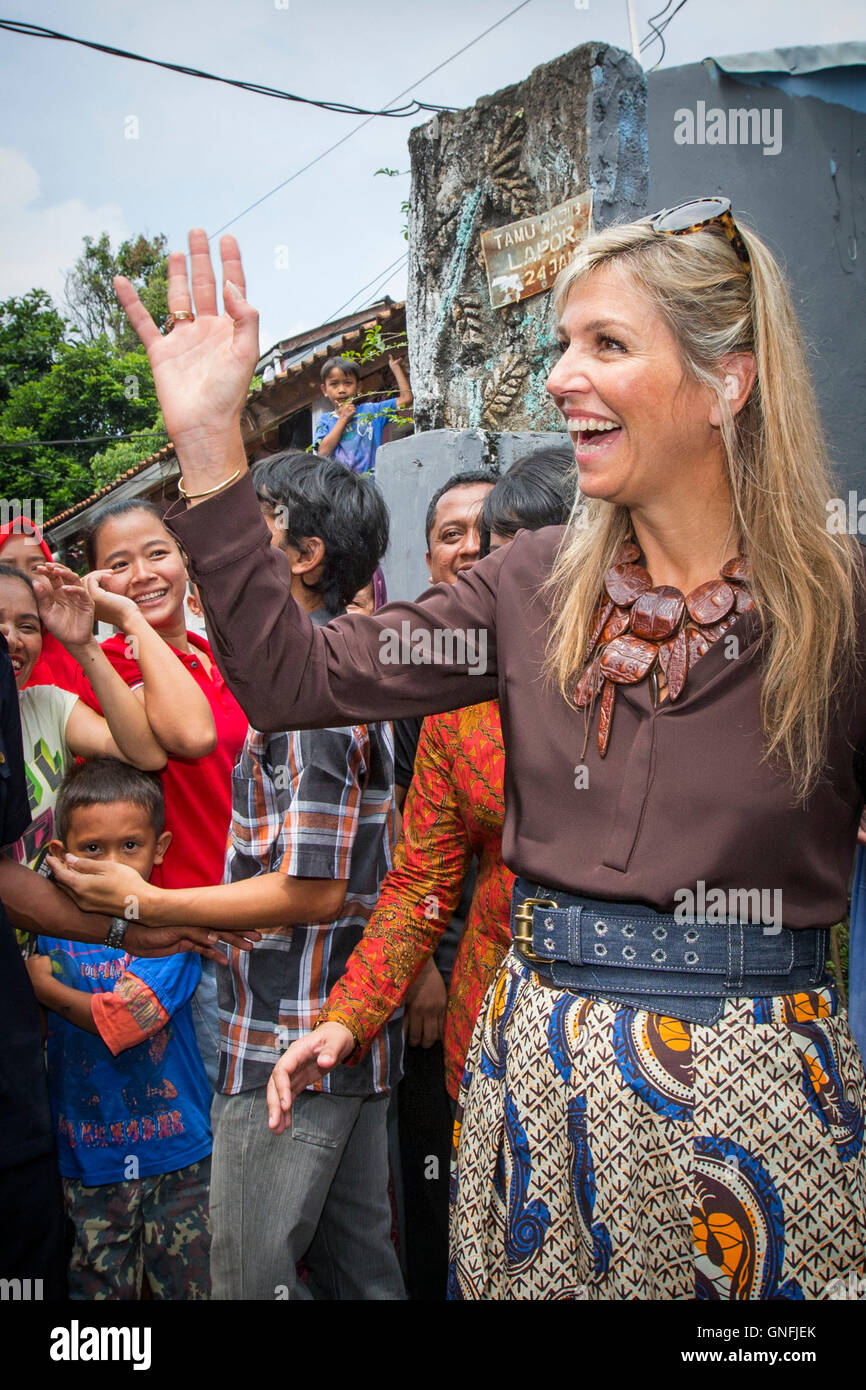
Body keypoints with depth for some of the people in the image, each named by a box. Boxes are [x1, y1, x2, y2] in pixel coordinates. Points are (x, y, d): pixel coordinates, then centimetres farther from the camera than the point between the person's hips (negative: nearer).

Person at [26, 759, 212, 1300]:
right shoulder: (51, 929, 0)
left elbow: (126, 1020, -19)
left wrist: (40, 982, -13)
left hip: (177, 1156, -2)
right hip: (85, 1161, 2)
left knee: (192, 1284, 9)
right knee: (96, 1286, 13)